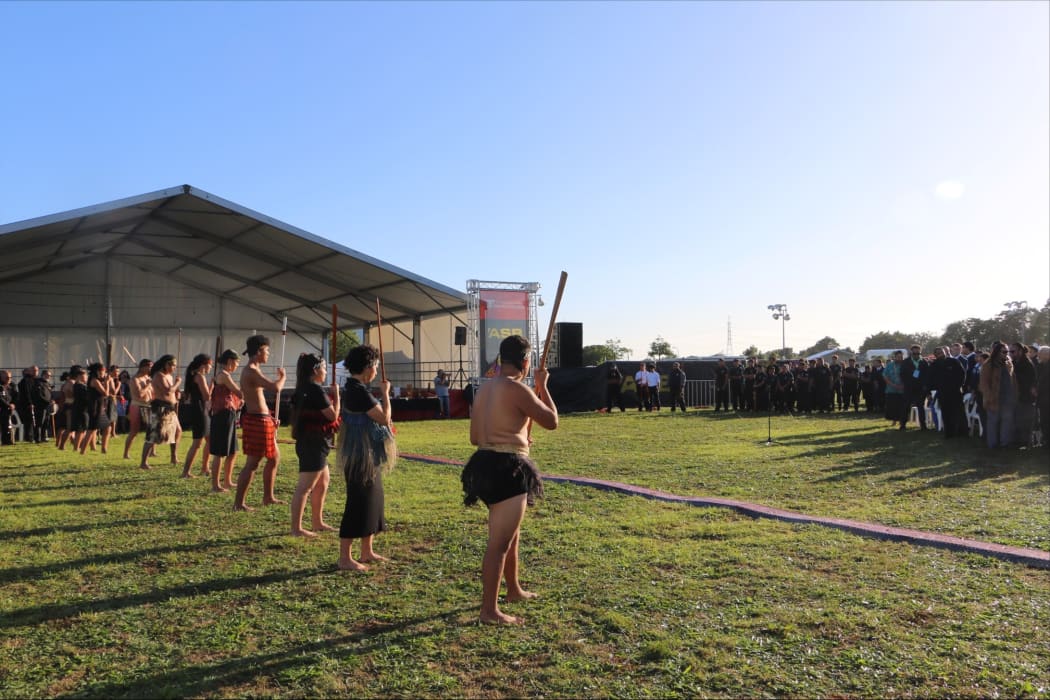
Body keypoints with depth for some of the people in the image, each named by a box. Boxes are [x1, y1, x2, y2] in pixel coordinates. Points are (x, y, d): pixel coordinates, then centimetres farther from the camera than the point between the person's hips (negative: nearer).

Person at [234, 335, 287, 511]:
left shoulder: (251, 370, 15)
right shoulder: (251, 371, -18)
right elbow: (275, 387, -30)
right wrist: (282, 377, -9)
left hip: (262, 419, 11)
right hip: (257, 421, -11)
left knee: (274, 457, 18)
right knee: (252, 463, -5)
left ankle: (268, 497, 28)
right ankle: (238, 503, 2)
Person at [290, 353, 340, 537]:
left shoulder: (303, 389, 12)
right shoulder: (317, 390, -18)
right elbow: (333, 415, -14)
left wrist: (329, 396, 12)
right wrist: (336, 395, -4)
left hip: (307, 441, 11)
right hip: (314, 443, -11)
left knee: (323, 482, 19)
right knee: (305, 486, -6)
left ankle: (317, 522, 28)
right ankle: (296, 528, -1)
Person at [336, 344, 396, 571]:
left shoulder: (353, 389, 12)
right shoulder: (359, 391, -20)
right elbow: (384, 418, -18)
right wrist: (385, 393, -8)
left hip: (367, 457, 11)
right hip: (362, 458, -11)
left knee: (371, 500, 16)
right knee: (358, 503, -4)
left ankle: (367, 552, 26)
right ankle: (345, 558, 4)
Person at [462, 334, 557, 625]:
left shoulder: (486, 389, 12)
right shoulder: (518, 389, -16)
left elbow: (475, 437, 16)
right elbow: (551, 421, -8)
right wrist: (542, 386, 4)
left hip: (486, 464, 10)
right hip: (507, 468, -10)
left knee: (511, 534, 25)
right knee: (500, 542, -3)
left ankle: (514, 590, 41)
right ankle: (489, 611, 4)